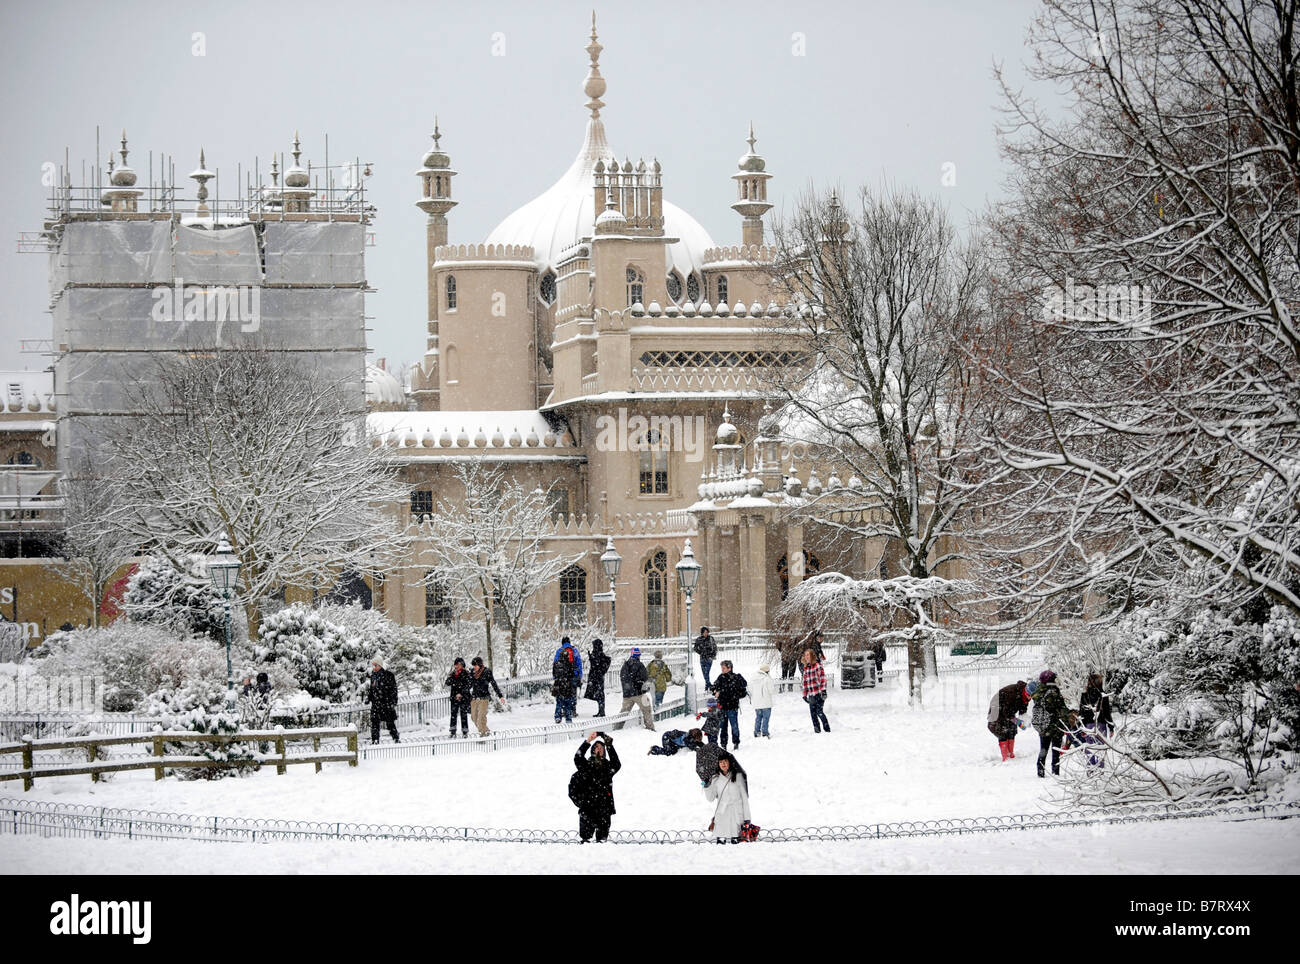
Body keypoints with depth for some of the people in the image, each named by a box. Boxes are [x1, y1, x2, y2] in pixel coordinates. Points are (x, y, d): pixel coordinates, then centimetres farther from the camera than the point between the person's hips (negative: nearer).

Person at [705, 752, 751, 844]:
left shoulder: (738, 776, 4)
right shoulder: (716, 778, 11)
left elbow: (744, 797, 4)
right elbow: (711, 797, 10)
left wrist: (747, 818, -1)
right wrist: (706, 785, -7)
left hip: (736, 815, -2)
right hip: (721, 815, 2)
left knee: (735, 843, -11)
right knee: (720, 843, -8)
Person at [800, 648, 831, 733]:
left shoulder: (818, 665, -3)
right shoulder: (806, 668, 16)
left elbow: (822, 677, -9)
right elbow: (805, 682, 20)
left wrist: (823, 690, -17)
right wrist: (805, 694, 16)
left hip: (819, 694, -6)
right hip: (811, 695, 6)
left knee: (819, 711, -11)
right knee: (813, 713, 0)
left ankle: (827, 728, 0)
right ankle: (817, 729, 6)